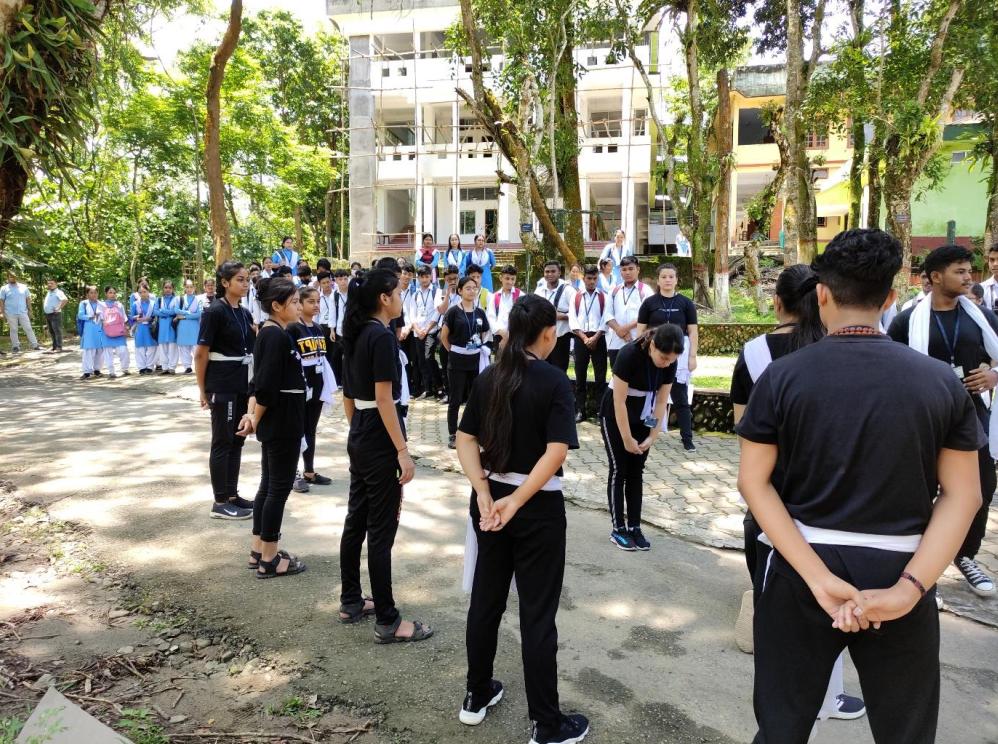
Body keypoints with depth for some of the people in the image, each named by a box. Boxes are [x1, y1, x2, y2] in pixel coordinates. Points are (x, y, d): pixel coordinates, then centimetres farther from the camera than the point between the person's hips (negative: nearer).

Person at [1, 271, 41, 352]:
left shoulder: (23, 287, 7)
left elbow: (28, 298, 10)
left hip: (23, 313, 1)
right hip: (11, 314, -1)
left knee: (28, 329, 0)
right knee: (13, 330, 5)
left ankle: (35, 345, 1)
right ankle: (15, 346, 11)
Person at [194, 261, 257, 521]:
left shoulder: (246, 314, 10)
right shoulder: (214, 312, -12)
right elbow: (200, 354, -12)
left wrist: (252, 385, 15)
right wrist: (203, 390, -10)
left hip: (243, 385, 7)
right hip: (222, 386, -7)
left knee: (237, 440, 12)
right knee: (222, 442, -1)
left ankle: (232, 494, 22)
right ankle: (220, 503, 7)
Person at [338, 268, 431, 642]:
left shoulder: (355, 335, 10)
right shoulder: (382, 337, -17)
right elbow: (384, 399, -22)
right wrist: (403, 451, -21)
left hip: (358, 437, 10)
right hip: (380, 439, -10)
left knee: (356, 520, 16)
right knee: (382, 529, -3)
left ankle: (351, 602, 28)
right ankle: (387, 622, 6)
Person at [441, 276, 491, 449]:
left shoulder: (480, 312, 6)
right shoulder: (453, 311, -7)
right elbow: (444, 336, -4)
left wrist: (481, 348, 5)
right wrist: (453, 351, 1)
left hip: (476, 360, 4)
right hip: (457, 361, -4)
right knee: (456, 399, 2)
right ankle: (452, 435, 11)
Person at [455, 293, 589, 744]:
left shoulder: (488, 378, 3)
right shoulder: (555, 382, -12)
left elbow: (465, 441, -1)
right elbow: (556, 453, -21)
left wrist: (484, 495, -10)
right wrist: (516, 502, -19)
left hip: (489, 500, 5)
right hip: (539, 507, -5)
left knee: (486, 598, 19)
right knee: (537, 614, 5)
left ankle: (476, 697, 34)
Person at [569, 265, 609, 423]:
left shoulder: (604, 297, 5)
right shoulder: (576, 296, 8)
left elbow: (606, 320, -2)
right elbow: (572, 320, 1)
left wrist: (595, 338, -12)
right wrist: (584, 338, -9)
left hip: (599, 338, -1)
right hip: (580, 338, 1)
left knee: (600, 375, 0)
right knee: (580, 376, 5)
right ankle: (580, 410, 11)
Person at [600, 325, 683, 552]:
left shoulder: (670, 362, -14)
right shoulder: (629, 354, -30)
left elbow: (661, 401, -4)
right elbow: (619, 401, -25)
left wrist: (653, 436, -6)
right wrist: (627, 439, -19)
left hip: (642, 417, 5)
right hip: (615, 416, -5)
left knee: (637, 471, 6)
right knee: (619, 470, -2)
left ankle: (634, 527, 13)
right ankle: (618, 529, 6)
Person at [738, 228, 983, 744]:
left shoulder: (782, 376, -8)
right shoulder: (941, 381, -2)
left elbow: (754, 482, -11)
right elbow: (962, 494, -5)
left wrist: (818, 577, -14)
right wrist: (909, 587, -12)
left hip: (802, 570, -1)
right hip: (899, 572, 1)